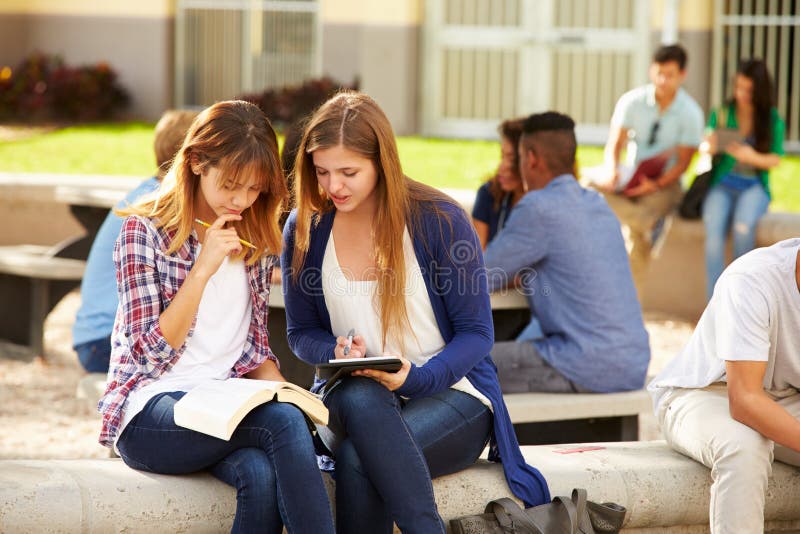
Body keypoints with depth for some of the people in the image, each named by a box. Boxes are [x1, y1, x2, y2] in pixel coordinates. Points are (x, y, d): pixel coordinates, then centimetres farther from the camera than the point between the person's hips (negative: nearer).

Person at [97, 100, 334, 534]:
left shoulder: (254, 241, 14)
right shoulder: (144, 232, -2)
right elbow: (149, 353, -8)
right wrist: (203, 268, -15)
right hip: (151, 413, -4)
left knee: (262, 474, -34)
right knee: (284, 423, -33)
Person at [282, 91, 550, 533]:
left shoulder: (440, 222, -8)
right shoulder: (304, 230, 1)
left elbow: (475, 334, -4)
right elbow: (302, 333, 11)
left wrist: (416, 378, -22)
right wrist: (336, 353, -13)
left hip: (448, 394, -3)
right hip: (348, 397, 3)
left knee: (358, 461, -36)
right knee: (361, 396, -38)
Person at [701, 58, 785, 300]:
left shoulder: (773, 120, 3)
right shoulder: (721, 113, 7)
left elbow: (775, 160, 1)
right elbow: (705, 146, 12)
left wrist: (752, 157, -19)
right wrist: (709, 146, -14)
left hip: (755, 186, -1)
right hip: (723, 183, 1)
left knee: (744, 225, -35)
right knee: (713, 226, -32)